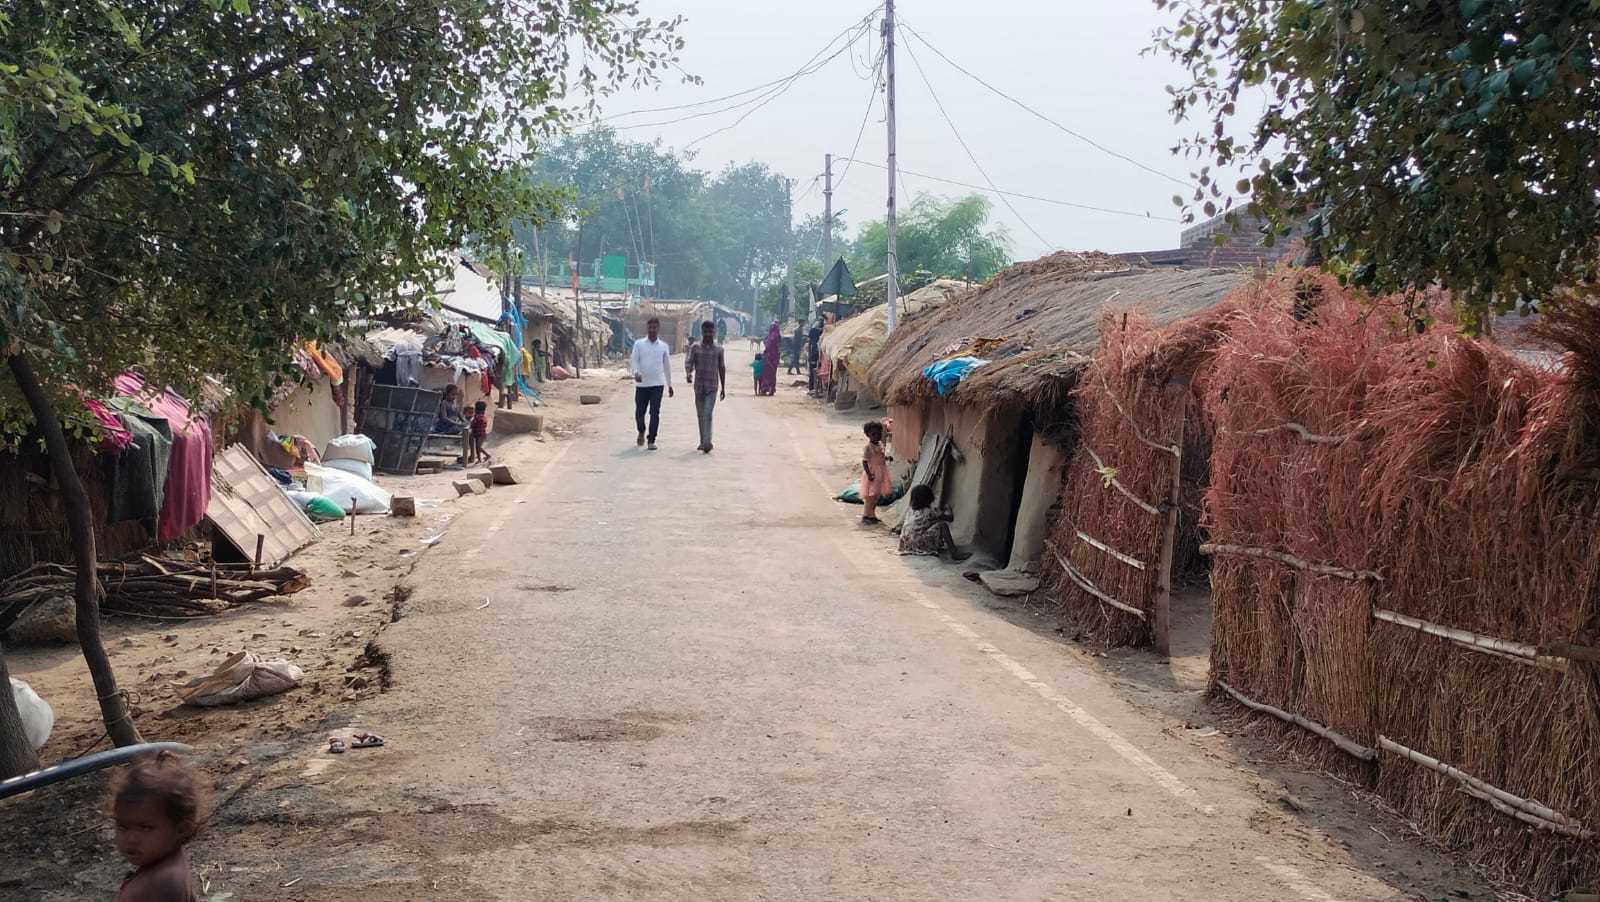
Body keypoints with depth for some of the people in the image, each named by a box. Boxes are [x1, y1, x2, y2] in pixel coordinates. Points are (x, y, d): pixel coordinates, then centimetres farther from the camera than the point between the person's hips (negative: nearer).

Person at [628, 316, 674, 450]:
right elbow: (633, 361, -3)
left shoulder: (664, 346, 7)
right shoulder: (639, 344, 3)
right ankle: (641, 432, 36)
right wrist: (636, 373, -24)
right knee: (639, 412, 7)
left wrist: (669, 385, 17)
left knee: (655, 413, -8)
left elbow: (667, 366, 14)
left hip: (657, 384, 0)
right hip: (641, 384, 0)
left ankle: (651, 440, -3)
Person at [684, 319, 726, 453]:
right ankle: (703, 442, 23)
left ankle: (707, 443, -25)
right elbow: (688, 362, -8)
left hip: (712, 387, -2)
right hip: (699, 386, 2)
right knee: (701, 415, 11)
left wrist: (723, 387, 13)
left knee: (707, 414, -16)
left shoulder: (718, 349, 4)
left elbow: (722, 368, 11)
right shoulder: (695, 347, 3)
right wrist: (689, 373, -30)